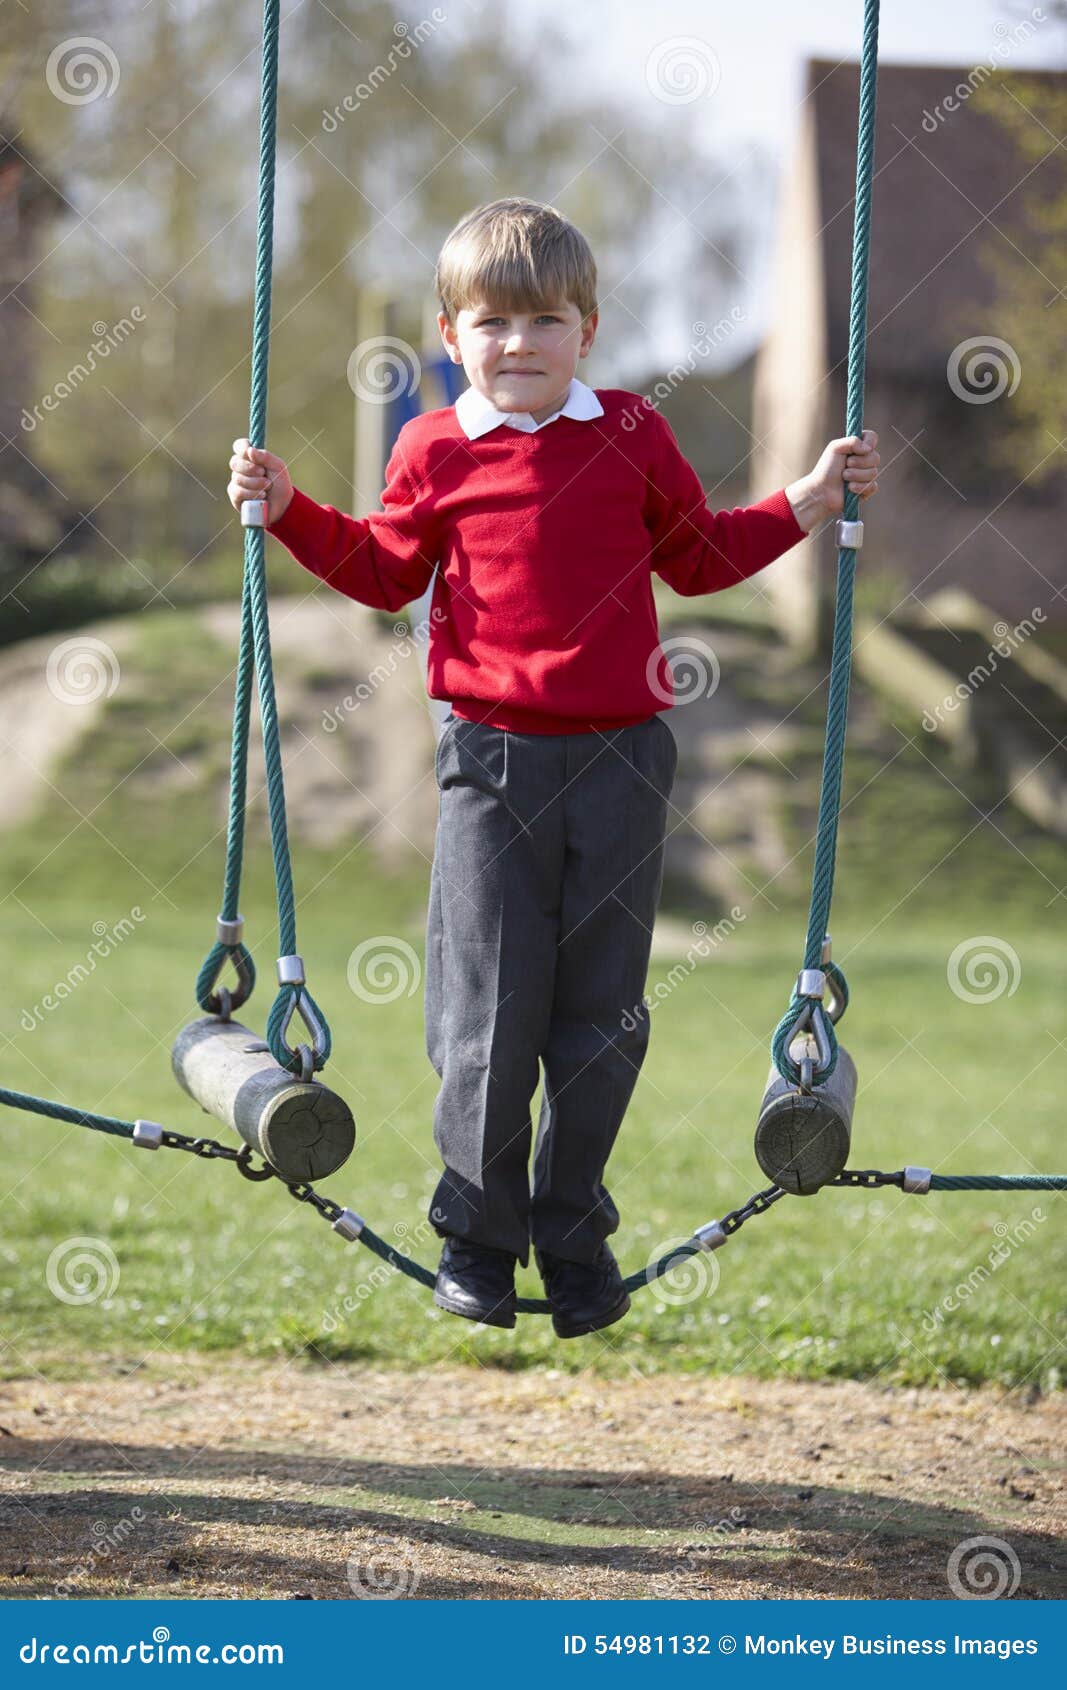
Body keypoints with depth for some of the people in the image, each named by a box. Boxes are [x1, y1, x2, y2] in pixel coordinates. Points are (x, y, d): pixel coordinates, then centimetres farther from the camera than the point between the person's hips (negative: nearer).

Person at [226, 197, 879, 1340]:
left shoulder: (632, 436, 6)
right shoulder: (434, 452, 3)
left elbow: (698, 556, 18)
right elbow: (386, 569, 16)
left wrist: (805, 505, 12)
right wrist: (288, 512, 8)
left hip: (621, 759, 1)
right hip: (493, 759, -1)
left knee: (600, 1013, 5)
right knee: (488, 1012, -3)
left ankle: (574, 1237, 18)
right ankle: (478, 1236, 12)